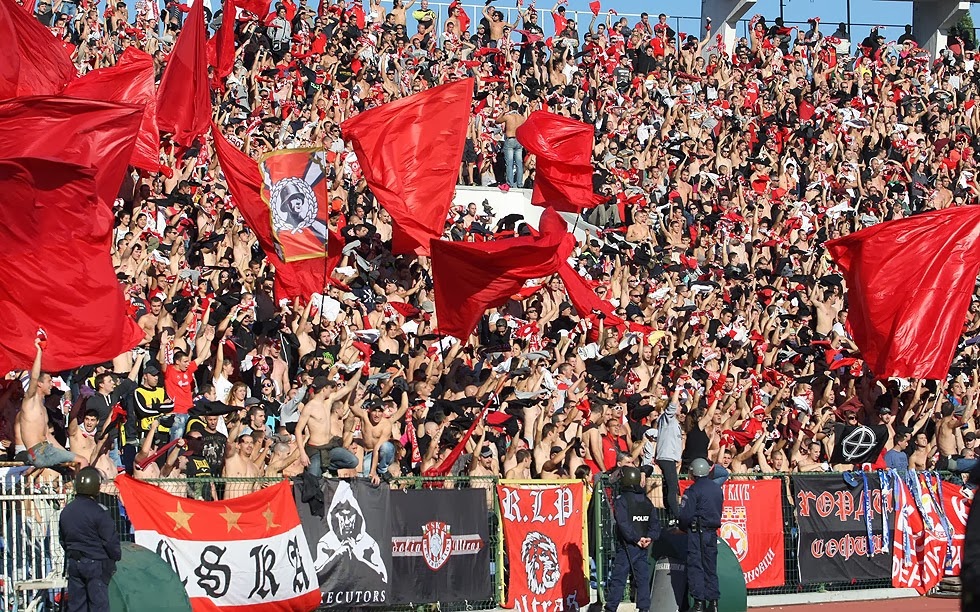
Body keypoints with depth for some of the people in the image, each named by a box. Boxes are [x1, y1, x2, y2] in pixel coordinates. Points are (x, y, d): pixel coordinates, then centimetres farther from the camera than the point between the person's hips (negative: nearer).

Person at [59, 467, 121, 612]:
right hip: (96, 564, -6)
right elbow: (110, 540, -12)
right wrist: (116, 556, 3)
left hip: (74, 563, 6)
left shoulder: (66, 511, 7)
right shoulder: (98, 511, -15)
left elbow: (63, 540, 16)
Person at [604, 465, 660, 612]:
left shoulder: (621, 500, -9)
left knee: (618, 578, -2)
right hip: (644, 547, 5)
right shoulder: (646, 501, 11)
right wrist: (650, 537, -2)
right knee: (643, 579, 7)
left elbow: (623, 523, -18)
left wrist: (636, 539, -14)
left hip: (627, 546, -5)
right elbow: (655, 522, 9)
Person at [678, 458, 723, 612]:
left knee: (695, 567, -3)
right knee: (711, 568, 11)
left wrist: (683, 528, 4)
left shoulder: (693, 491, -12)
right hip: (713, 533, 6)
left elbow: (685, 515, -14)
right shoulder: (717, 488, 9)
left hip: (696, 532, -6)